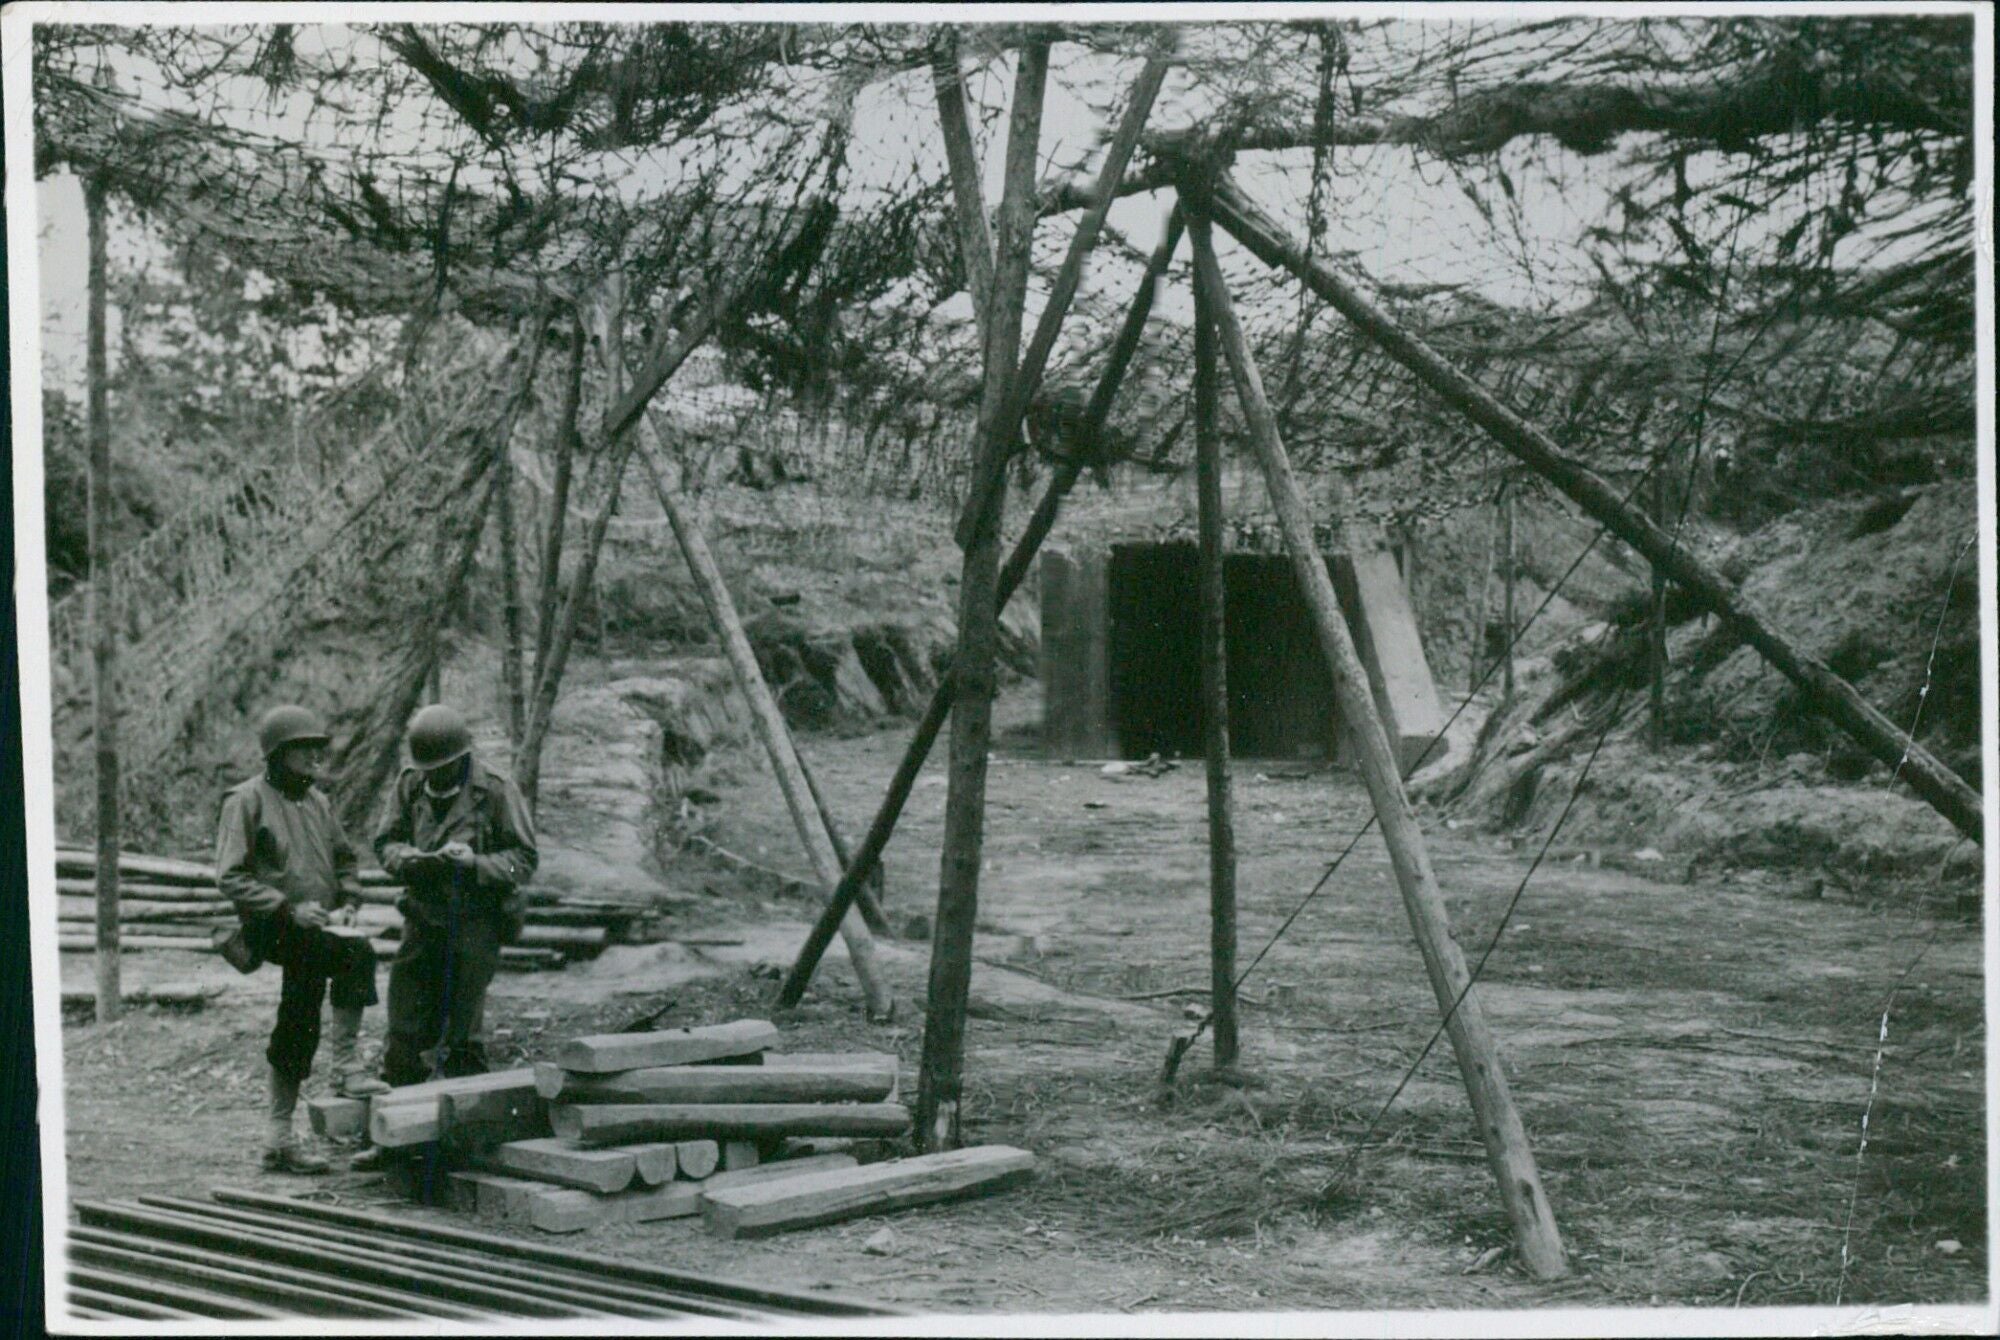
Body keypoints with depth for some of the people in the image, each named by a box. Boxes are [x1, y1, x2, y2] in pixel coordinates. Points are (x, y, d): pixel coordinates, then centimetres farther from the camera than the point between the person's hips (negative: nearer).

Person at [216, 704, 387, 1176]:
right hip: (273, 928, -7)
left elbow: (344, 859, 26)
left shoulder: (316, 800, 16)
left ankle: (280, 1141, 16)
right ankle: (347, 1067, -24)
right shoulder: (247, 800, -6)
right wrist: (289, 907, -19)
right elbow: (230, 877, -11)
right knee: (357, 953, -29)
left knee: (298, 1030, 7)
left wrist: (347, 902, 6)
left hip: (315, 930, 7)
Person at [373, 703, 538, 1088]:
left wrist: (475, 863, -22)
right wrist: (410, 859, -13)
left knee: (459, 1037, 1)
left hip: (476, 923, -4)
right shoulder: (410, 785, 3)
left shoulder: (496, 790, -9)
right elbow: (386, 842, 10)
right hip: (423, 918, 4)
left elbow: (524, 858, -6)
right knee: (404, 1034, 7)